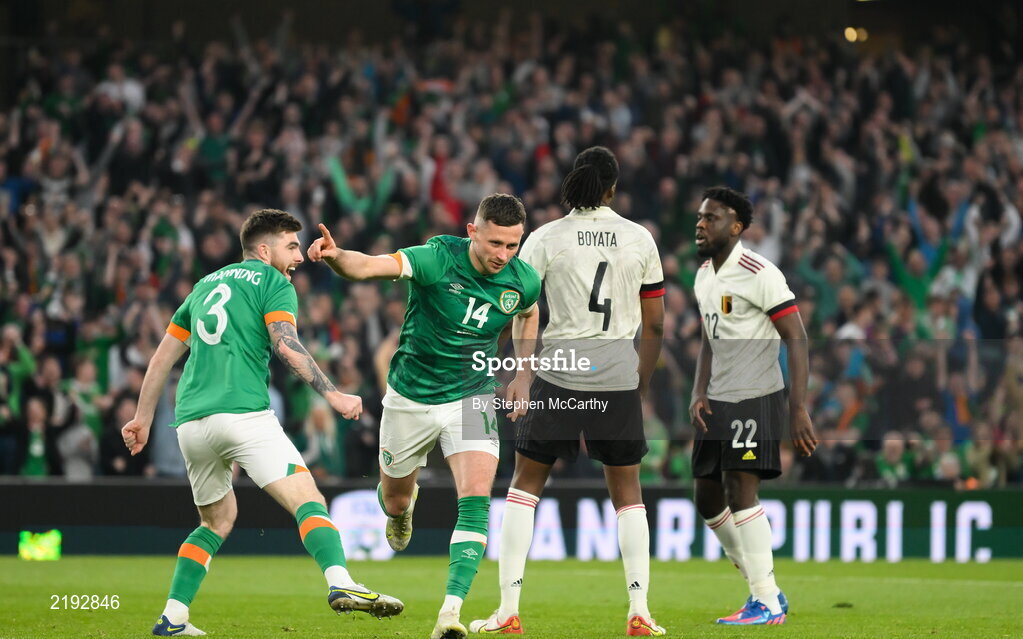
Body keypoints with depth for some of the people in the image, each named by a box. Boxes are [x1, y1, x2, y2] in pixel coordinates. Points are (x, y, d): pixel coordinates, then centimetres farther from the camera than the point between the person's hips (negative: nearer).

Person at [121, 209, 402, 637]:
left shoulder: (206, 285, 27)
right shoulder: (273, 282, 6)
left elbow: (163, 355, 29)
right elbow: (286, 345, -12)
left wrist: (143, 418, 34)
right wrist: (332, 394, -15)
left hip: (191, 422, 7)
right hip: (243, 412, -7)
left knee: (217, 520, 23)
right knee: (308, 502, -13)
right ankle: (340, 584, -37)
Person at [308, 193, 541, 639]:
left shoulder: (524, 280, -10)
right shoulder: (437, 259, -23)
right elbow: (368, 266, -37)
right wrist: (336, 256, -58)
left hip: (472, 398, 1)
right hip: (411, 397, -1)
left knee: (476, 502, -19)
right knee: (394, 501, 17)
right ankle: (405, 506, 57)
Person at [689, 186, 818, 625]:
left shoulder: (759, 275, -14)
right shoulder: (704, 276, 13)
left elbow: (797, 339, -16)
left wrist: (798, 409, -21)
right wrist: (699, 394, 7)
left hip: (756, 399, -9)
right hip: (718, 404, 9)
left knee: (740, 490, -14)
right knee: (707, 499, 8)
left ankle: (767, 603, -7)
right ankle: (763, 587, 20)